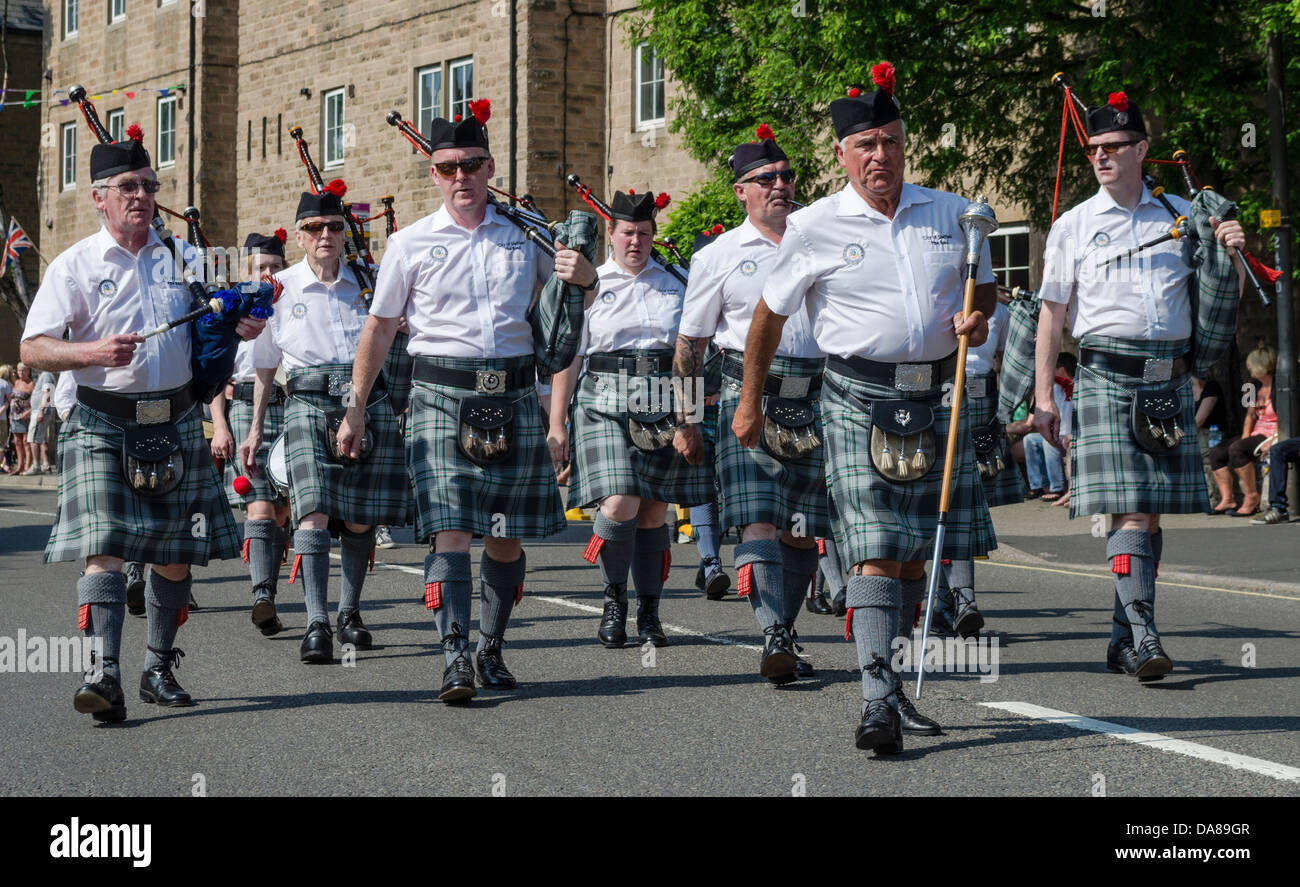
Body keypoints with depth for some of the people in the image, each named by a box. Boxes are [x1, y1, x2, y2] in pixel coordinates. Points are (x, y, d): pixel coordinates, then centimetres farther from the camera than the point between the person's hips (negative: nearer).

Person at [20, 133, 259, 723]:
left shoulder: (181, 256, 12)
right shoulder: (75, 265, -1)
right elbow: (33, 349, -8)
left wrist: (238, 328, 0)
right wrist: (93, 352, -26)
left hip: (176, 424, 4)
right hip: (103, 425, -4)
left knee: (176, 553, 7)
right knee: (104, 547, -16)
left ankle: (159, 670, 22)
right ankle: (104, 675, -23)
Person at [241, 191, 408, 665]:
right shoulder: (281, 288, 8)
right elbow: (265, 364, 15)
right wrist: (256, 429, 13)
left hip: (370, 403, 2)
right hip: (309, 405, -2)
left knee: (359, 520, 5)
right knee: (314, 511, -17)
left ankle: (350, 613, 23)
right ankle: (316, 625, -19)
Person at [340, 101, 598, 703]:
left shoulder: (524, 237, 10)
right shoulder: (410, 244, 5)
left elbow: (579, 291, 22)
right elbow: (380, 327, 9)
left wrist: (584, 276, -4)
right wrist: (355, 407, 6)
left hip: (514, 393, 2)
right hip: (443, 396, -2)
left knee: (507, 535, 7)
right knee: (450, 529, -13)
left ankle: (492, 649, 21)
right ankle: (455, 659, -16)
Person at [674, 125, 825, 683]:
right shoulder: (718, 256, 7)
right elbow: (690, 344, 10)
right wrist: (684, 421, 5)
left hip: (815, 402, 3)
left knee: (802, 531, 3)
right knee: (758, 521, -16)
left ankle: (781, 640, 13)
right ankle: (775, 637, -22)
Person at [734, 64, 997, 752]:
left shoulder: (952, 214, 9)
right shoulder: (813, 228, 0)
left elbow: (985, 286, 22)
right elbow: (769, 316, 9)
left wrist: (977, 319, -1)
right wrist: (749, 403, 11)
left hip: (935, 396, 4)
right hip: (860, 401, -4)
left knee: (916, 552, 9)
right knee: (876, 552, -14)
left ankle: (893, 683, 25)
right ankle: (878, 703, -15)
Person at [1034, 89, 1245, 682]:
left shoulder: (1180, 214, 12)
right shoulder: (1072, 227, 6)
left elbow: (1220, 300, 20)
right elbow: (1051, 314, 7)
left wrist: (1229, 255, -2)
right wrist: (1043, 395, 0)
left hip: (1170, 377, 3)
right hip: (1106, 374, -3)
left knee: (1153, 511, 5)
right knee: (1128, 510, -13)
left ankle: (1123, 641, 16)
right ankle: (1143, 637, -17)